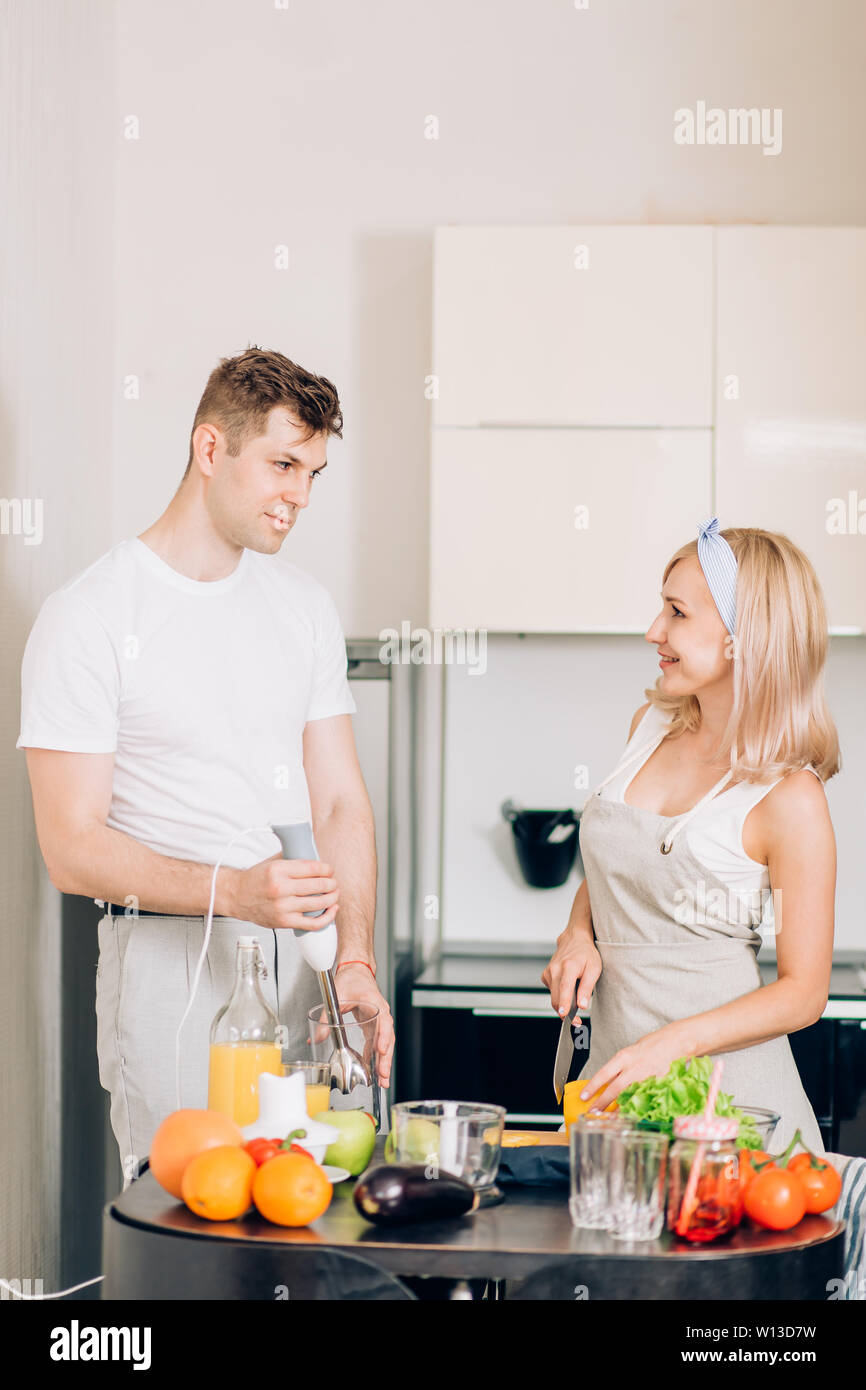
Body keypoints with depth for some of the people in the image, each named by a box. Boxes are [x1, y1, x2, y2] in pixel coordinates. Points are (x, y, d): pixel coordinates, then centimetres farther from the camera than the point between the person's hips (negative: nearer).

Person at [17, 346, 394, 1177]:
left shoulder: (304, 607, 12)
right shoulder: (88, 617, -7)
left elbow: (340, 802, 10)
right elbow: (71, 850, -12)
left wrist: (356, 957, -5)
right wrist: (234, 890, -25)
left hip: (297, 963, 5)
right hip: (172, 968, -5)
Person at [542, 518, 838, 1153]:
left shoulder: (789, 798, -14)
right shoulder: (653, 726, 5)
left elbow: (805, 993, -11)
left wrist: (672, 1043, -23)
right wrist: (579, 936, 0)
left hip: (727, 1086, -5)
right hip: (614, 1066, 6)